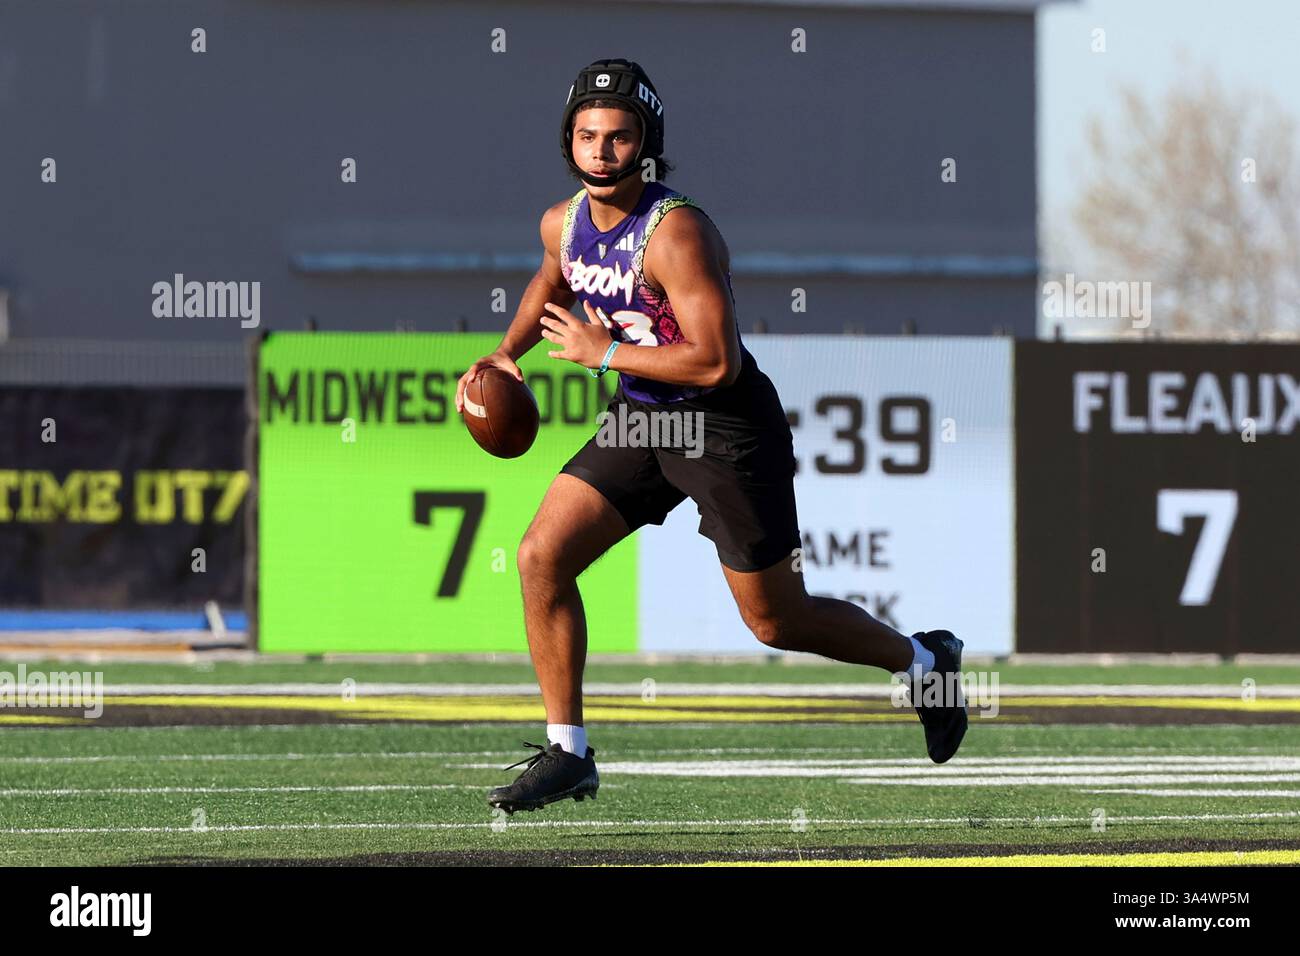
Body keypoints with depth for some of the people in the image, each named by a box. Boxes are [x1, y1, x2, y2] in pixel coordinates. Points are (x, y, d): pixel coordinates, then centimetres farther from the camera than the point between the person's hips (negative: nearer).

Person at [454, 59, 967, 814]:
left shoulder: (676, 233, -26)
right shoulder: (564, 224, -1)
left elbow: (717, 362, -30)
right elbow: (553, 280, 26)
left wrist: (604, 353, -22)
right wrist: (506, 353, 10)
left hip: (729, 427, -7)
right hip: (642, 418, 7)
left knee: (777, 622, 4)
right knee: (541, 558, -8)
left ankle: (925, 662, 31)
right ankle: (567, 754, 2)